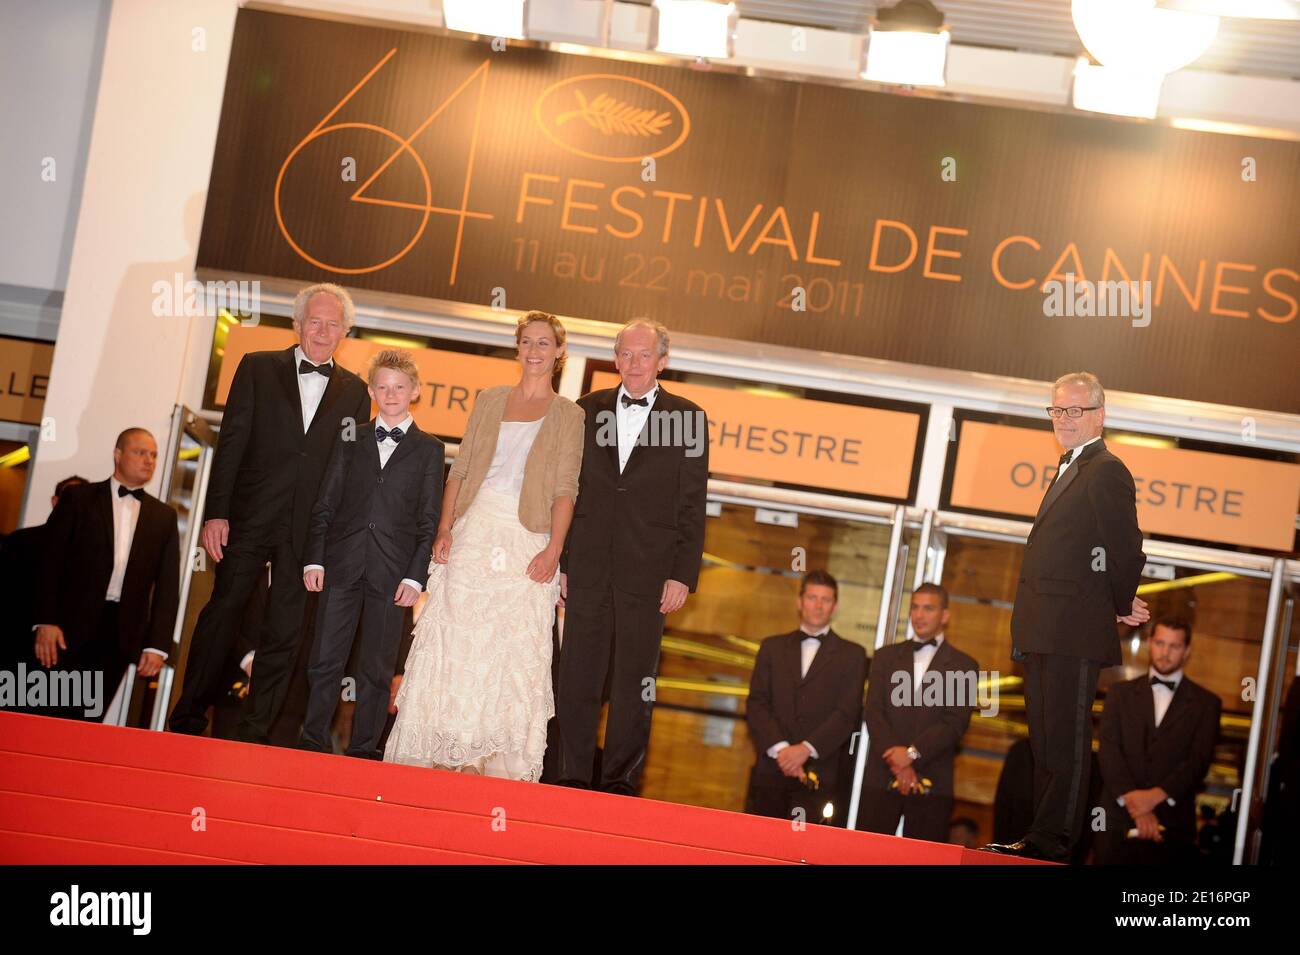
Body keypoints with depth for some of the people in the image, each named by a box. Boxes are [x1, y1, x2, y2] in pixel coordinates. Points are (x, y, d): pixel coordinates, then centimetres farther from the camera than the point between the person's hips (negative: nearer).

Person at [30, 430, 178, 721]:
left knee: (88, 719, 0)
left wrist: (157, 645, 1)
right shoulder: (78, 498, 7)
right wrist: (46, 621, -9)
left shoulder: (164, 516, 14)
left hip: (122, 634, 2)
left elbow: (168, 585, 10)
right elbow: (51, 560, 1)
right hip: (72, 625, -2)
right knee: (48, 715, -5)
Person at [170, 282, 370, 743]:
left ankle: (254, 731, 11)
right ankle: (188, 720, 12)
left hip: (308, 530, 1)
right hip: (250, 517, -1)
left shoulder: (354, 391, 9)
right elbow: (232, 443, 0)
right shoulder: (258, 368, 5)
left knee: (285, 631, 4)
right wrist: (217, 513, -8)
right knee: (221, 614, 2)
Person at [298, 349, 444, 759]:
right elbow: (325, 505, 9)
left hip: (391, 572, -1)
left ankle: (363, 748, 11)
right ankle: (312, 742, 10)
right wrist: (314, 559, -1)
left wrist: (415, 577, -6)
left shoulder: (429, 449, 6)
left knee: (377, 669, 4)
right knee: (325, 660, 1)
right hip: (342, 564, 1)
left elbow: (428, 521, 2)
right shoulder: (351, 440, 11)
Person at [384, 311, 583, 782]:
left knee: (513, 650, -3)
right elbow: (460, 468, 10)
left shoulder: (567, 415, 5)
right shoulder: (490, 400, 12)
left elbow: (565, 488, -2)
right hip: (474, 533, 2)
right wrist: (445, 528, -1)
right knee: (454, 640, 0)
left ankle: (495, 761, 2)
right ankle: (442, 753, 7)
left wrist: (553, 549, -13)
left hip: (526, 543, -2)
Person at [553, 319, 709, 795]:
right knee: (576, 679, 4)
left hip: (647, 571, -2)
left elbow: (692, 504, 1)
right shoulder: (588, 410, 9)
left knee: (634, 684, 4)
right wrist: (561, 560, 6)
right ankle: (572, 779, 13)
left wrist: (683, 574, -5)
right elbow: (567, 491, 11)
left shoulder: (687, 418, 2)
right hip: (589, 567, 2)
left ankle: (620, 782, 13)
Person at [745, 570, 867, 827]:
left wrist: (806, 749, -13)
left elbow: (848, 713, 0)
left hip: (819, 775, -2)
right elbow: (756, 704, 7)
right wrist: (779, 748, -9)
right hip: (770, 771, 2)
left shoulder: (852, 655, 11)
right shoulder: (772, 647, 17)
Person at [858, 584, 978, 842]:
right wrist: (897, 762, -9)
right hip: (881, 777, 2)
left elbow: (955, 723, -3)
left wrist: (913, 753, -14)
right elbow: (874, 713, 4)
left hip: (932, 782, -2)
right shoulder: (886, 657, 15)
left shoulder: (963, 665, 8)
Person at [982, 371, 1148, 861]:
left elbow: (1126, 550, -15)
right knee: (1044, 737, 14)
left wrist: (1122, 607, -2)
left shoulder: (1106, 471, -12)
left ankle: (1052, 839, -1)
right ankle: (1044, 834, 21)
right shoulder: (1069, 469, 20)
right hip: (1044, 633, 10)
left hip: (1074, 633, -10)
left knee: (1066, 738, -5)